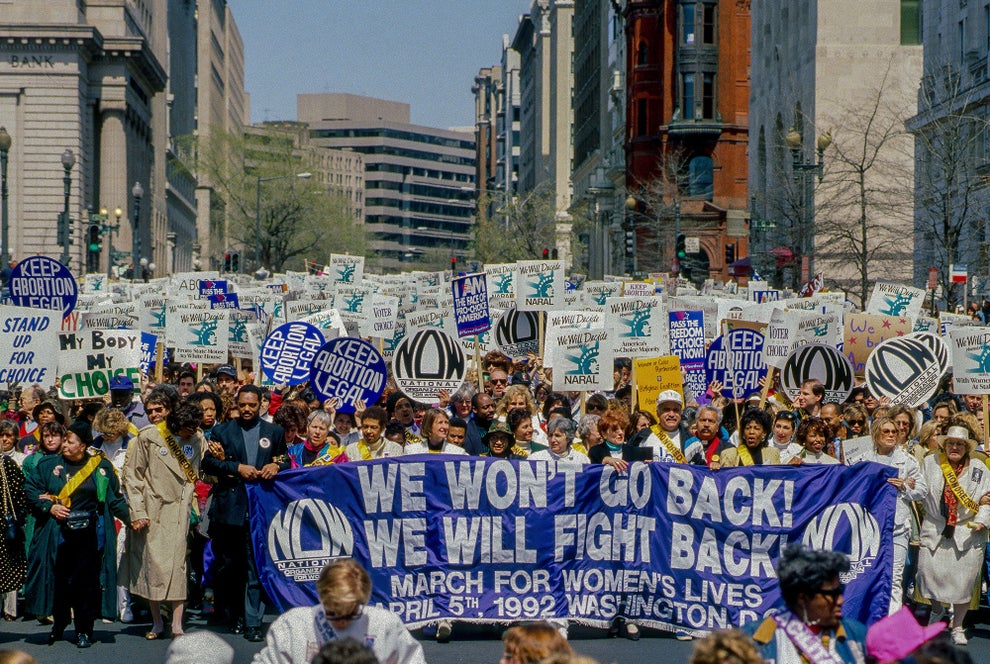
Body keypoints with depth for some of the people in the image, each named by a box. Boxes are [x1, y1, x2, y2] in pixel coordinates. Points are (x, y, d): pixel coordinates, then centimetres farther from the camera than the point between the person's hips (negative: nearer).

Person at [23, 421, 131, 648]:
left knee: (85, 580, -4)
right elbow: (31, 490, 7)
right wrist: (49, 507, -7)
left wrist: (130, 518, -3)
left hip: (88, 533, -1)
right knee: (59, 579, 4)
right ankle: (59, 624, 21)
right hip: (58, 533, 1)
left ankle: (84, 630, 5)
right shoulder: (49, 465, 7)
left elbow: (115, 499, 8)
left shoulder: (101, 467, 5)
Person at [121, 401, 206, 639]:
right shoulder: (149, 437, -4)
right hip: (152, 510, -1)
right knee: (152, 563, 0)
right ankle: (157, 623, 11)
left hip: (180, 510, 1)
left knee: (178, 563, -3)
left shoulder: (197, 439, 5)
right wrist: (138, 512, -6)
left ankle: (177, 624, -2)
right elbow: (132, 476, -1)